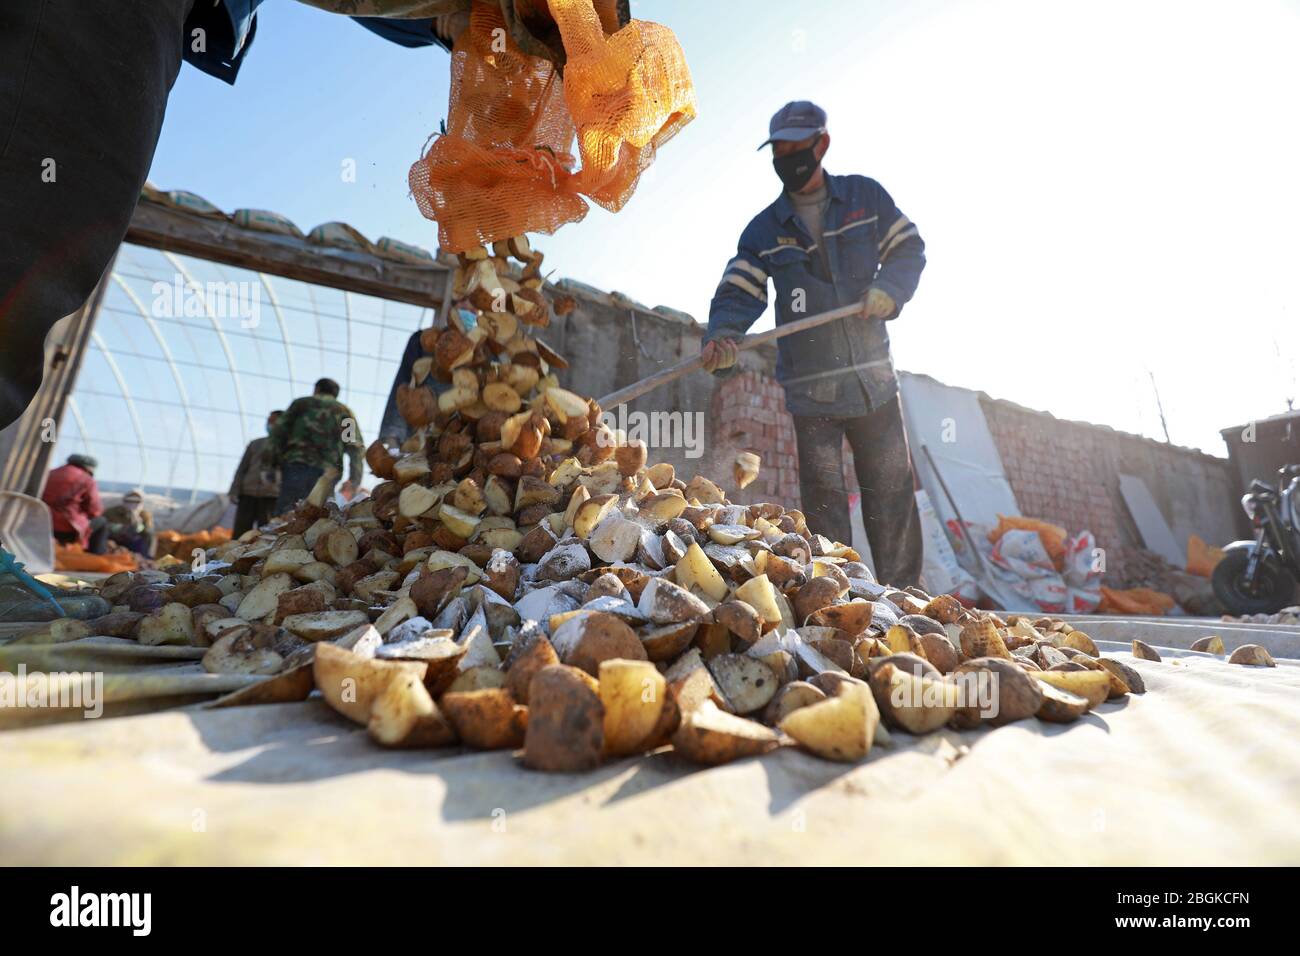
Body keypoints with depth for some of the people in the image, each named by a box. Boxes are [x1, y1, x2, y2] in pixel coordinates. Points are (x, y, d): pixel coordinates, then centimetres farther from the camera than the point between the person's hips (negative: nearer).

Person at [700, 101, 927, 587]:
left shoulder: (866, 196, 6)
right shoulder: (763, 229, 5)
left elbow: (909, 249, 10)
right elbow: (739, 292, -5)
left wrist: (889, 287, -12)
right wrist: (721, 336, -26)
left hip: (874, 379, 1)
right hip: (811, 389, -1)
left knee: (892, 494, 9)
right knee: (823, 504, 2)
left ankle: (905, 597, 23)